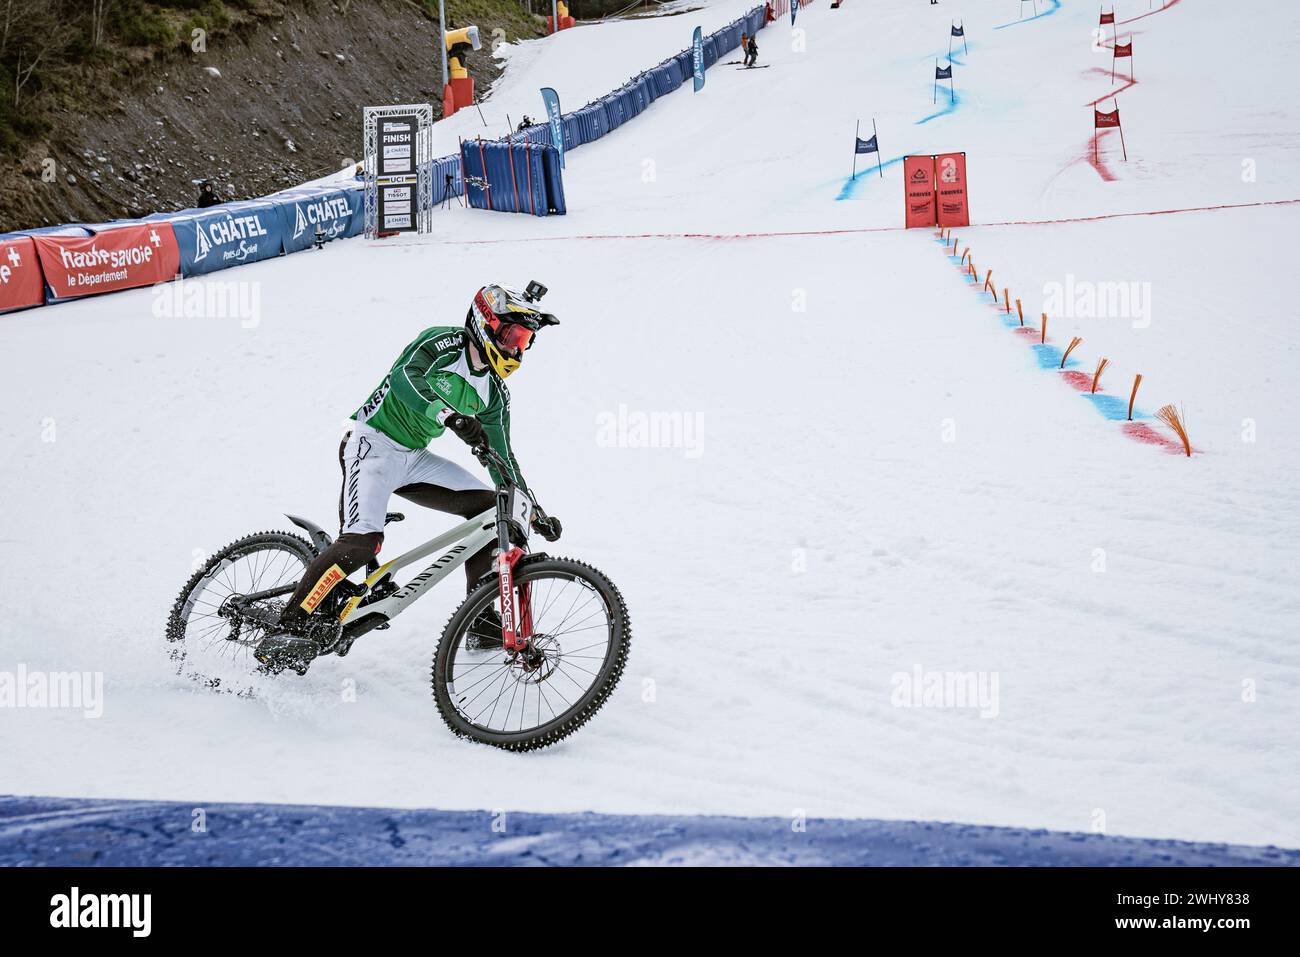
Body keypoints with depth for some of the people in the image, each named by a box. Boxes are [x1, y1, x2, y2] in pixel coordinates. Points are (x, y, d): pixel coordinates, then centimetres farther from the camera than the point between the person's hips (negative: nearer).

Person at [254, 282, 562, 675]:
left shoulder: (492, 393, 7)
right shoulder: (444, 341, -13)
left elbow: (502, 460, 13)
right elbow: (405, 378, -32)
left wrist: (536, 514, 8)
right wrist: (450, 415, -47)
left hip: (413, 459, 8)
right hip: (374, 445, -7)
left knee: (489, 506, -4)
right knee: (362, 541, -26)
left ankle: (483, 620, 5)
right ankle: (288, 630, -25)